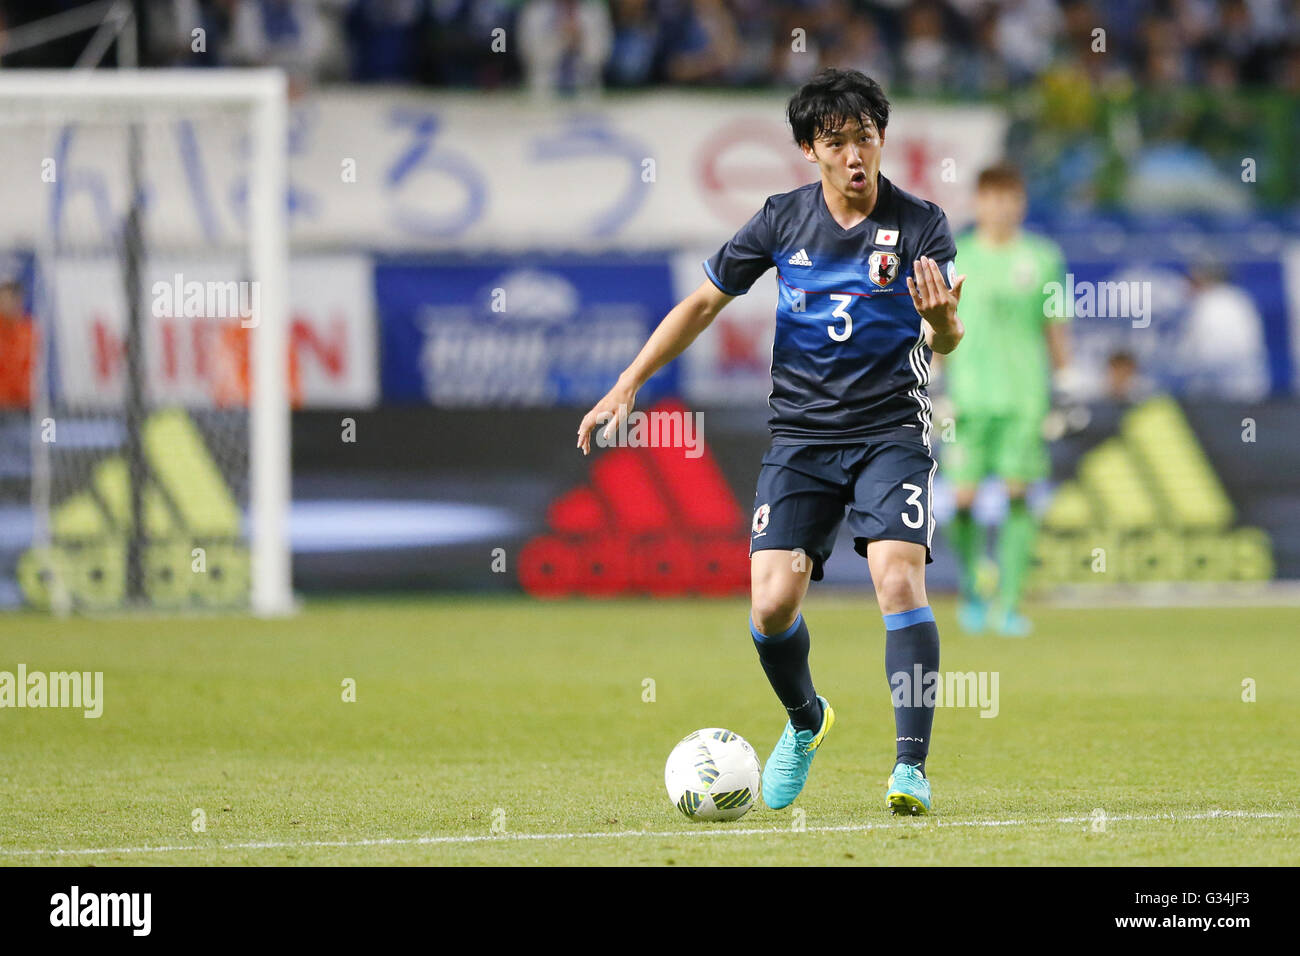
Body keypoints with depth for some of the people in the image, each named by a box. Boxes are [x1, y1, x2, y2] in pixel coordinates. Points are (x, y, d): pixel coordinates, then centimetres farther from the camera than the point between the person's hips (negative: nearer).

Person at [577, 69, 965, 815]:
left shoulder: (921, 224, -5)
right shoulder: (783, 221, 2)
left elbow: (946, 341, -14)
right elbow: (704, 303, 11)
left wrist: (942, 319, -39)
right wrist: (628, 386, 7)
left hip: (891, 431, -2)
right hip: (801, 435, 2)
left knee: (899, 576, -23)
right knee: (773, 602, -9)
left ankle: (911, 767, -19)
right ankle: (805, 722, 23)